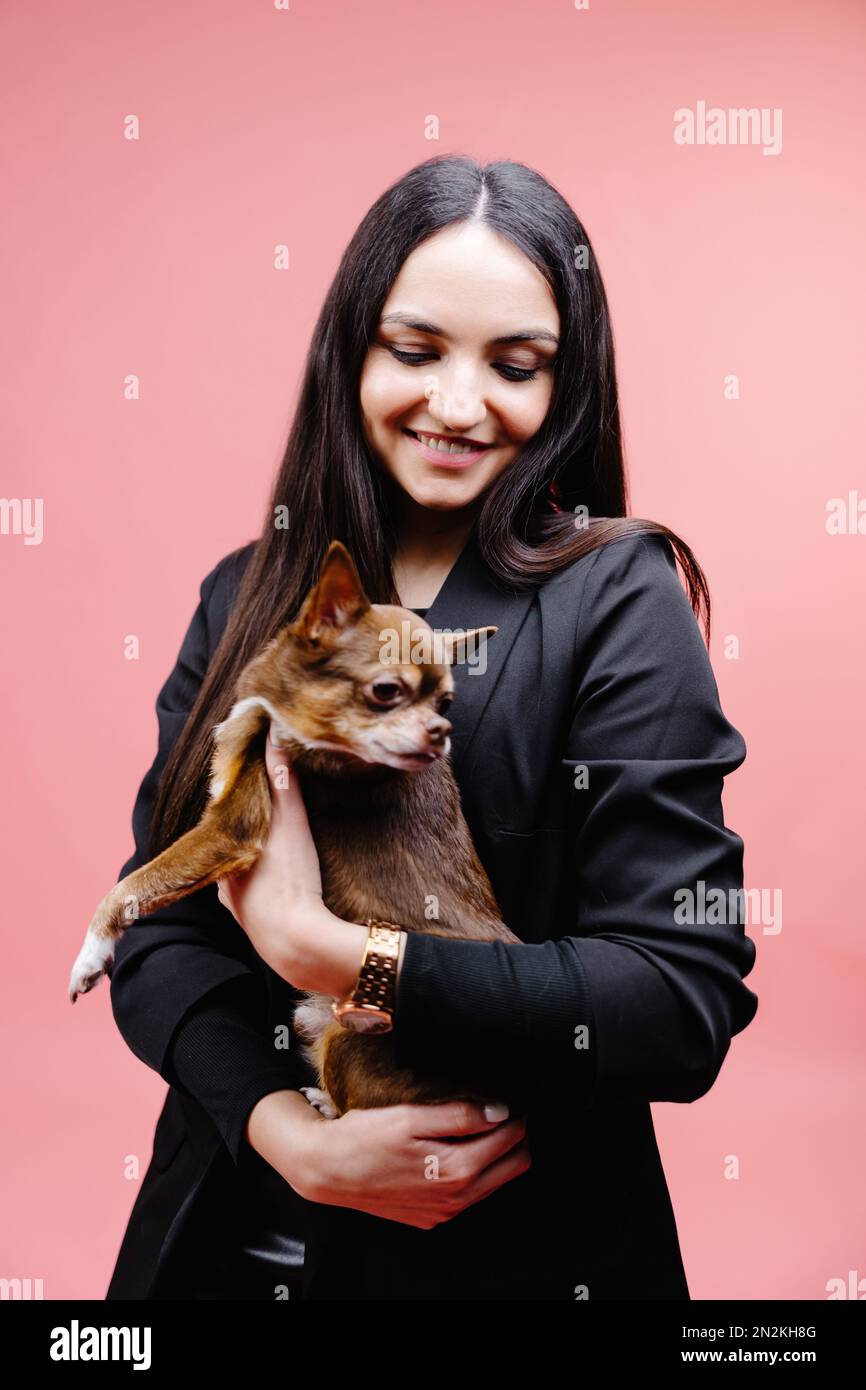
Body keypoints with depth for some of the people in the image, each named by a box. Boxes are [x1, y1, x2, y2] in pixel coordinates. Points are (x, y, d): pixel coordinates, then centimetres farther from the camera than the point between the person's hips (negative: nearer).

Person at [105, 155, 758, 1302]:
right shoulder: (248, 599, 0)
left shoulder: (619, 602, -13)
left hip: (515, 1247, -3)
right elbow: (156, 925, -4)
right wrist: (284, 1126, -20)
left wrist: (325, 952, -24)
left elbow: (685, 1000, -19)